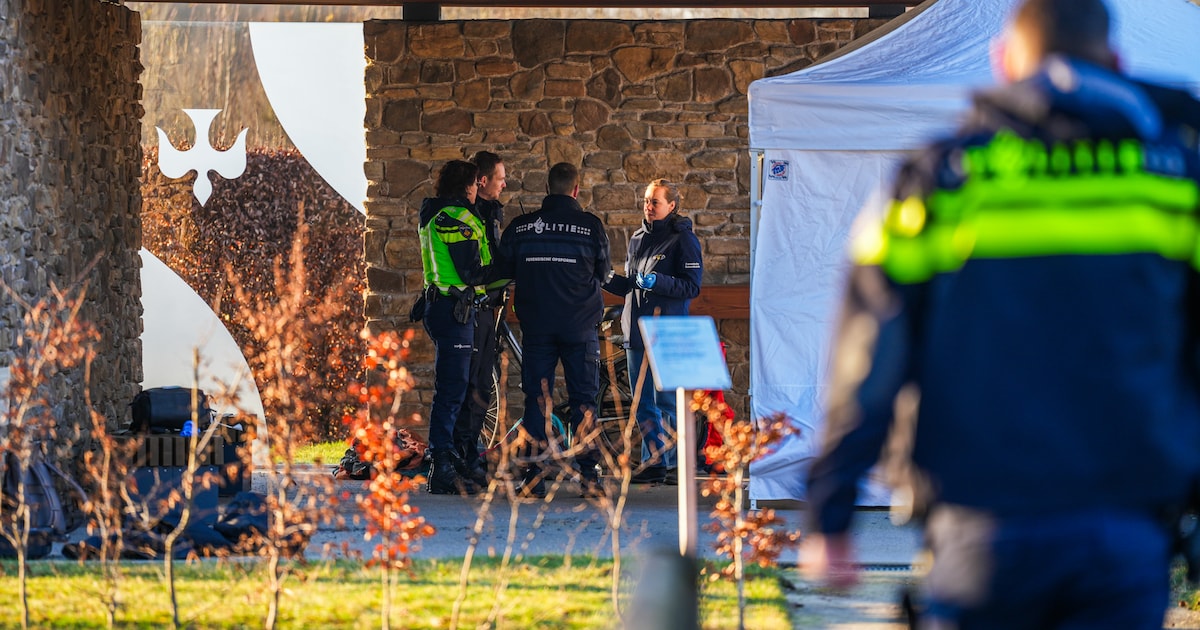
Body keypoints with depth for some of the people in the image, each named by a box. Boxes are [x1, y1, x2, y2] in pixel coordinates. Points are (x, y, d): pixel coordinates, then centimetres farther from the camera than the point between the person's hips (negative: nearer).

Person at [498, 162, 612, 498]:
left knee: (536, 398, 6)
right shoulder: (591, 225, -5)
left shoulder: (520, 227, -1)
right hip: (580, 325, -1)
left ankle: (534, 478, 3)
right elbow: (603, 272, 4)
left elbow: (506, 269, 8)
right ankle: (588, 476, 0)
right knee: (583, 398, 4)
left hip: (536, 325, 1)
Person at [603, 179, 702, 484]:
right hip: (636, 330, 7)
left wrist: (657, 282, -22)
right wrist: (610, 280, 4)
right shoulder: (638, 238, 16)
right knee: (642, 403, 6)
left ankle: (673, 461, 0)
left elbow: (691, 287, -10)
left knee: (667, 401, -6)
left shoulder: (683, 239, -4)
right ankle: (655, 461, 12)